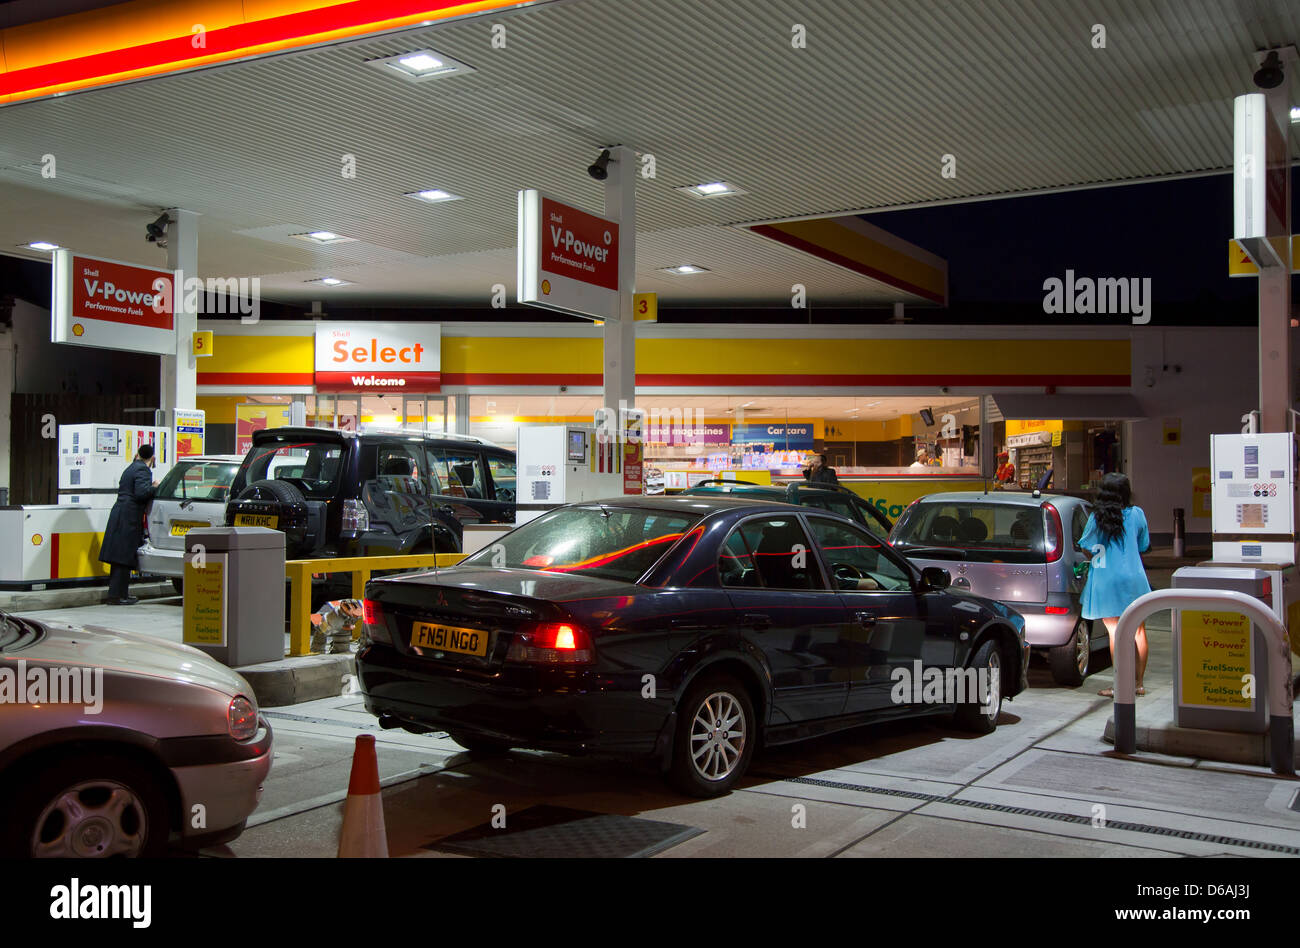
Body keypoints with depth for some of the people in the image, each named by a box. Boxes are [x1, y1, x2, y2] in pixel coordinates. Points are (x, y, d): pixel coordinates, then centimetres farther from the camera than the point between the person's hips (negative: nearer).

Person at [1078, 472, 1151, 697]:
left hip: (1106, 581, -2)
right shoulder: (1136, 514, 0)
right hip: (1134, 577, 2)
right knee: (1138, 630, 10)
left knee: (1115, 632, -3)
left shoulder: (1096, 518, -5)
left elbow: (1085, 546, 3)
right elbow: (1144, 545, 11)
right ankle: (1139, 683, 16)